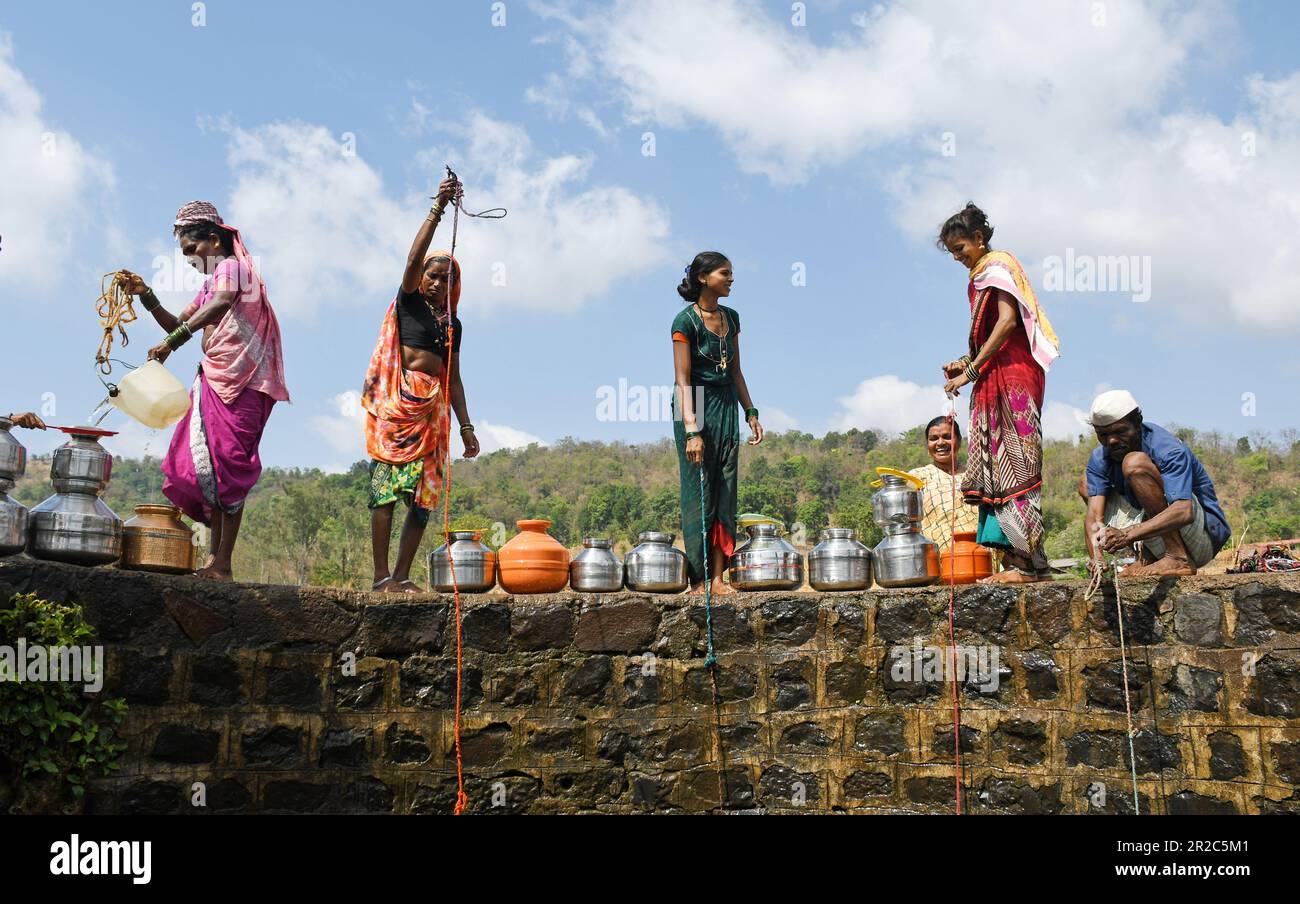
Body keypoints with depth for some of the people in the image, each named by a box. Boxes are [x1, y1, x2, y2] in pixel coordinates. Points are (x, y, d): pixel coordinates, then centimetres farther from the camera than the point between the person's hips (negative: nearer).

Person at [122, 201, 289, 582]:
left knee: (227, 467, -12)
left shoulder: (230, 267, -4)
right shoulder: (211, 282, 26)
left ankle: (223, 564, -13)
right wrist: (147, 296, 11)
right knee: (205, 464, 5)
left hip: (239, 383, -10)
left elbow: (220, 305, -26)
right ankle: (215, 557, 7)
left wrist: (171, 341, -34)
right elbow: (178, 324, 26)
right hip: (215, 381, 10)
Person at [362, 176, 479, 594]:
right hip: (398, 400, -5)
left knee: (424, 490, -1)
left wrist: (466, 426, 14)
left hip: (433, 406, 5)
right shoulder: (408, 301, 7)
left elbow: (454, 378, 19)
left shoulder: (452, 323, 19)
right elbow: (414, 258, -9)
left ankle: (402, 575, 3)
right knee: (387, 481, -10)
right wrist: (438, 209, -16)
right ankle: (381, 574, -10)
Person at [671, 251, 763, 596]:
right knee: (698, 493, -4)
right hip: (696, 409, -7)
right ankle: (698, 579, 1)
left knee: (725, 492, 2)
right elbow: (683, 380, -16)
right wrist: (692, 431, -23)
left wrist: (751, 413, 12)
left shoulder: (731, 318, 10)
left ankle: (718, 577, 5)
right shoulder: (686, 321, -11)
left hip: (727, 407, 7)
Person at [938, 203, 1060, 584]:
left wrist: (972, 369, -18)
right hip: (996, 380, 9)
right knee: (999, 466, 3)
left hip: (1012, 374, -9)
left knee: (1013, 465, -13)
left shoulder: (997, 264, -3)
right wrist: (965, 362, 9)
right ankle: (1015, 559, 1)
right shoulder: (981, 275, 24)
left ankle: (1028, 562, -15)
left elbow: (1008, 320, -16)